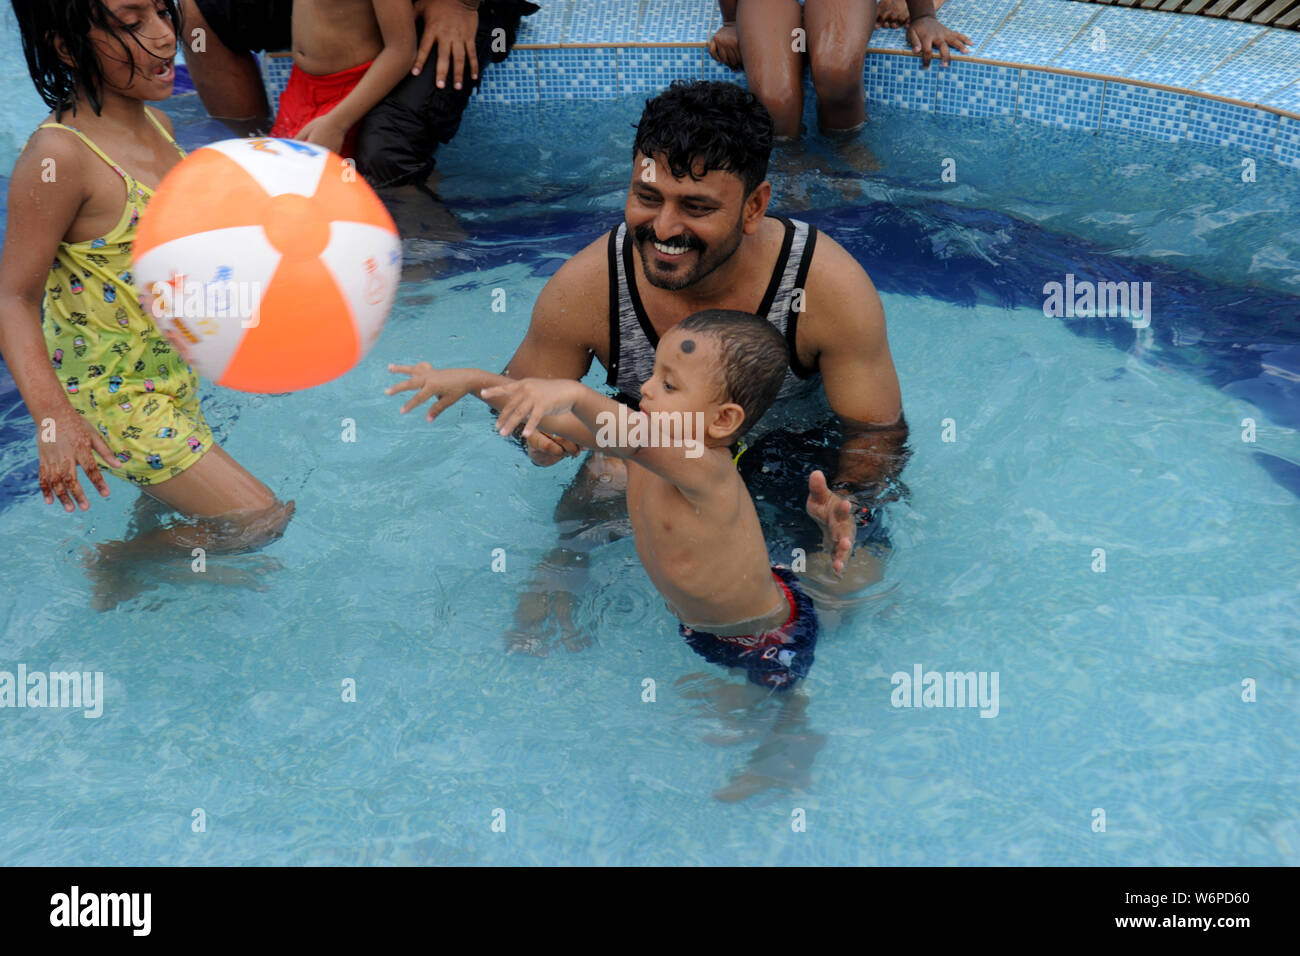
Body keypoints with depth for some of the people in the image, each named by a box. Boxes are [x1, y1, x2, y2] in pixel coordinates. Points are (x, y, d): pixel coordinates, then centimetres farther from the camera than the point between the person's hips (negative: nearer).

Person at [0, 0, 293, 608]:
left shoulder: (155, 126, -2)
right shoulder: (58, 158, -27)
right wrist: (53, 417, -34)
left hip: (173, 372, 8)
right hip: (112, 397, -8)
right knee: (260, 519, -2)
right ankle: (116, 560, 19)